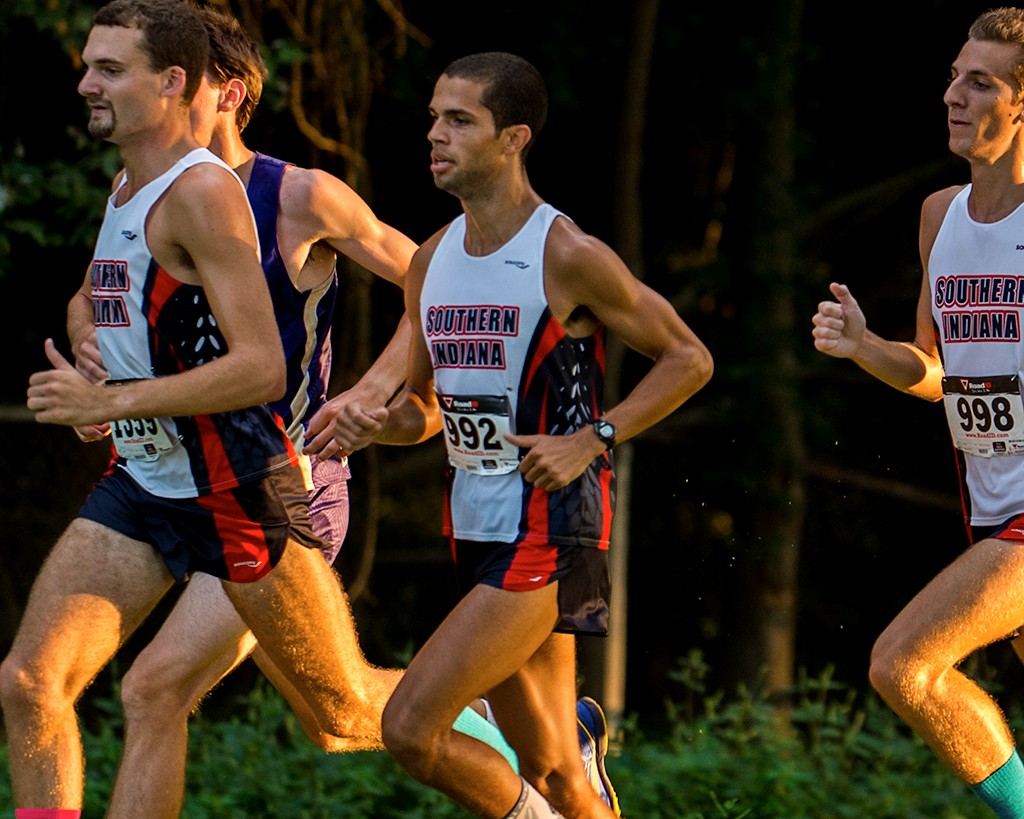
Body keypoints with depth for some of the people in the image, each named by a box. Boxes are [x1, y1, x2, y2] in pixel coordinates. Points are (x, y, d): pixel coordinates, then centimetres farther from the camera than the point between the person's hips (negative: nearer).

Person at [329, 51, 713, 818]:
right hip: (475, 526, 7)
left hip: (550, 532, -7)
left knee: (410, 727, -17)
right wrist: (381, 424, -3)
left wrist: (593, 440, -14)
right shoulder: (432, 263, 9)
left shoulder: (568, 257, -11)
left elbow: (689, 359, -4)